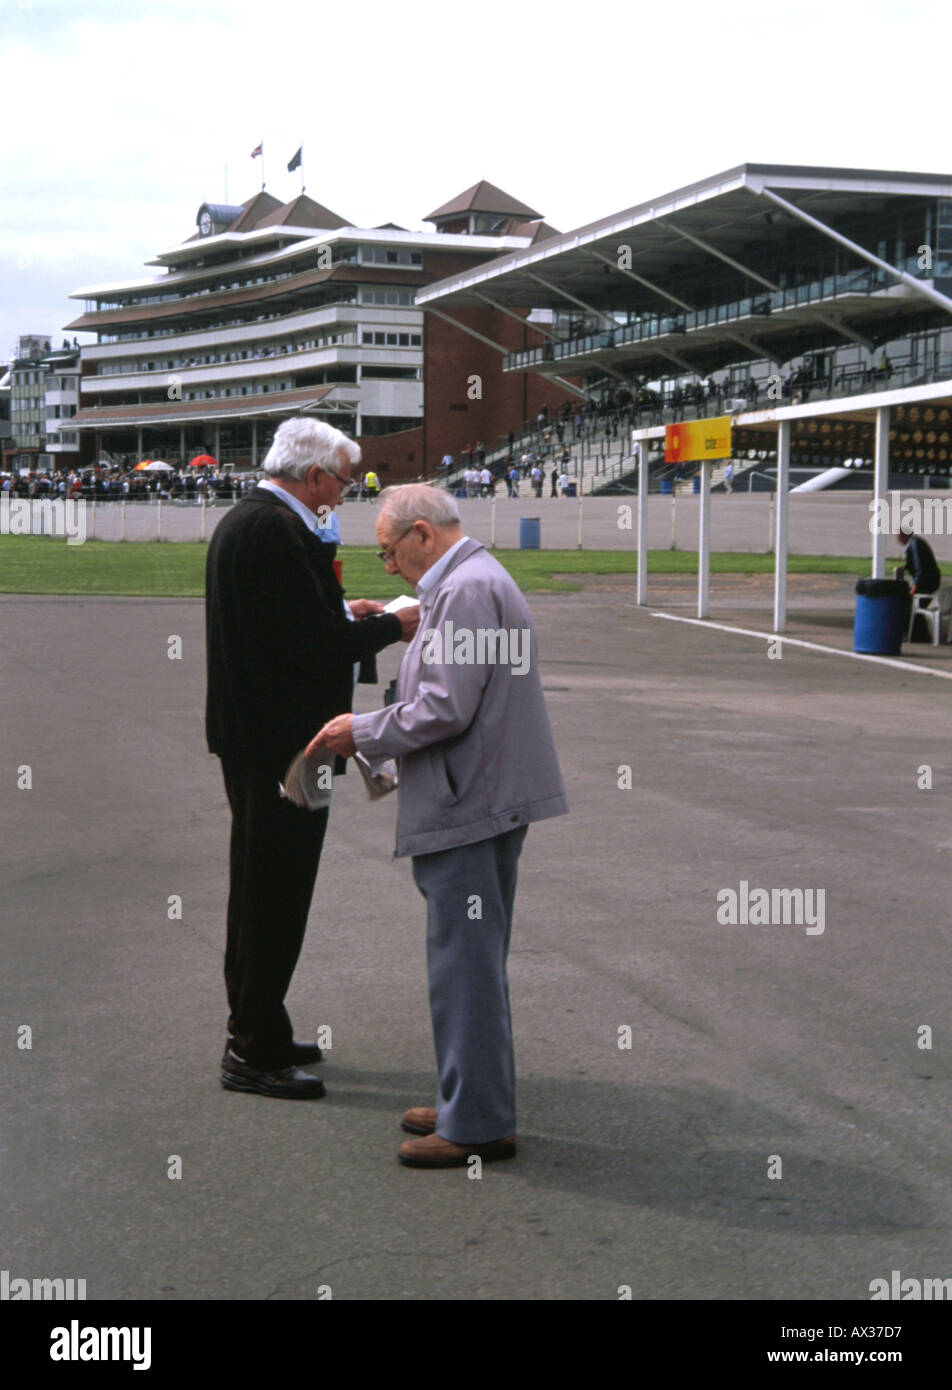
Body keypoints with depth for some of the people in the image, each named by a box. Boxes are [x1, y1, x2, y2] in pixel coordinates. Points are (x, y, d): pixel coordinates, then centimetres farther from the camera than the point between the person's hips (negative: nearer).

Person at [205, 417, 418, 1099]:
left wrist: (341, 611, 14)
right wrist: (388, 627, -9)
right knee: (276, 889, -3)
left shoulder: (242, 519, 12)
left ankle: (254, 1028, 31)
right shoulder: (278, 530, -20)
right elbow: (313, 645, -23)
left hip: (250, 735, 11)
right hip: (280, 741, -11)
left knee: (261, 886, 19)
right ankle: (254, 1052, 5)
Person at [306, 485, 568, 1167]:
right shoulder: (474, 580, 18)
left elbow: (446, 709, -22)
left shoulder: (466, 589, -17)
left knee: (465, 964, -5)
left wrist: (364, 732, -11)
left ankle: (478, 1124, 2)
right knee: (475, 962, 17)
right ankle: (474, 1103, 27)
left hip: (468, 805, -11)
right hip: (488, 799, 11)